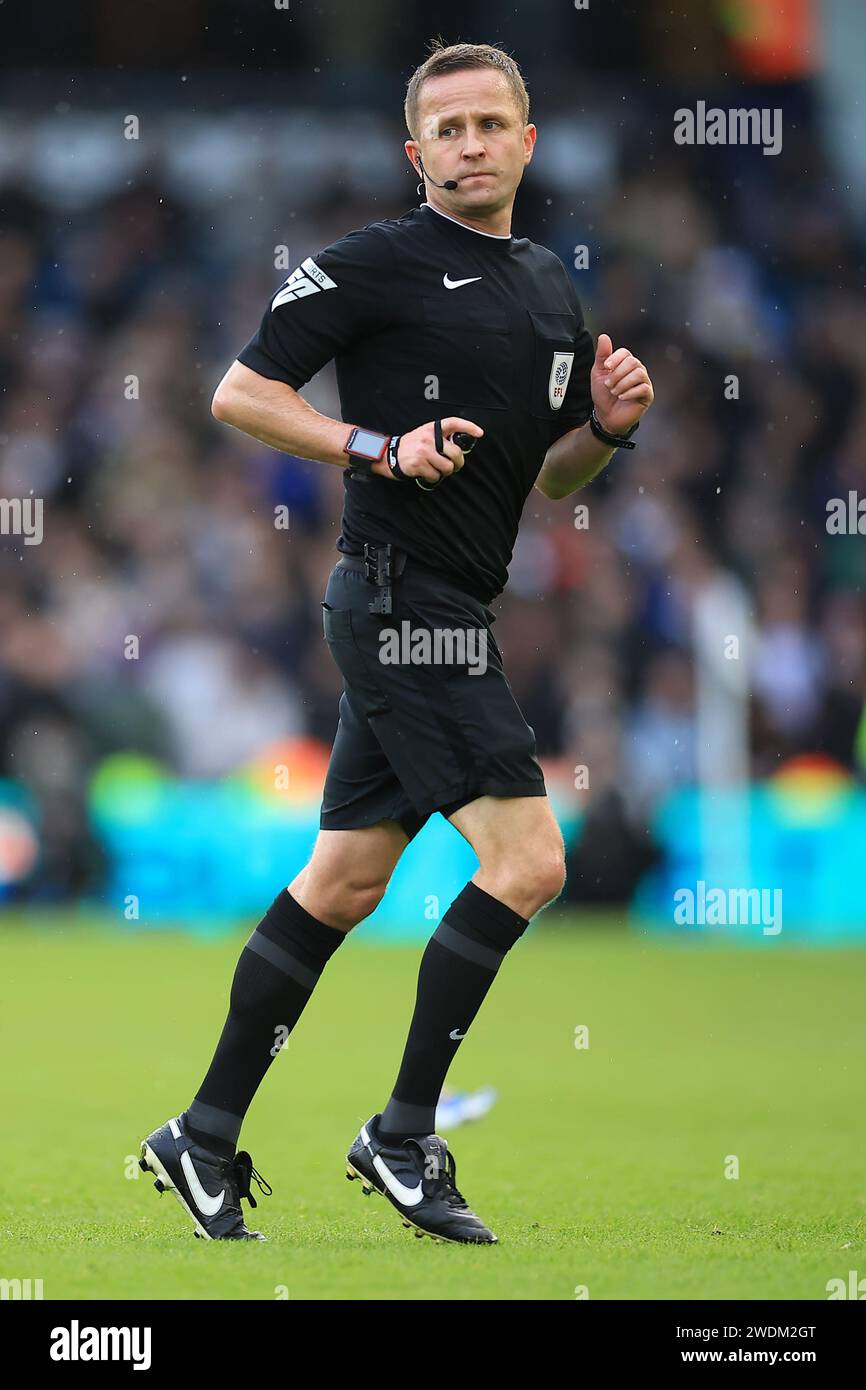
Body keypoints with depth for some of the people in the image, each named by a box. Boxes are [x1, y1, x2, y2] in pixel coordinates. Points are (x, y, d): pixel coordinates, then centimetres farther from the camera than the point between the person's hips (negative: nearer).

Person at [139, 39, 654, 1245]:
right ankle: (404, 1136, -4)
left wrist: (608, 426, 2)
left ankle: (207, 1136, 16)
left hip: (449, 614, 8)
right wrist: (381, 448, -17)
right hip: (402, 594, -8)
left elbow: (547, 477, 23)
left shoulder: (551, 286, 17)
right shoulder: (378, 263, -7)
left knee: (344, 881, 9)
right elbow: (241, 392, -7)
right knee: (525, 863, -13)